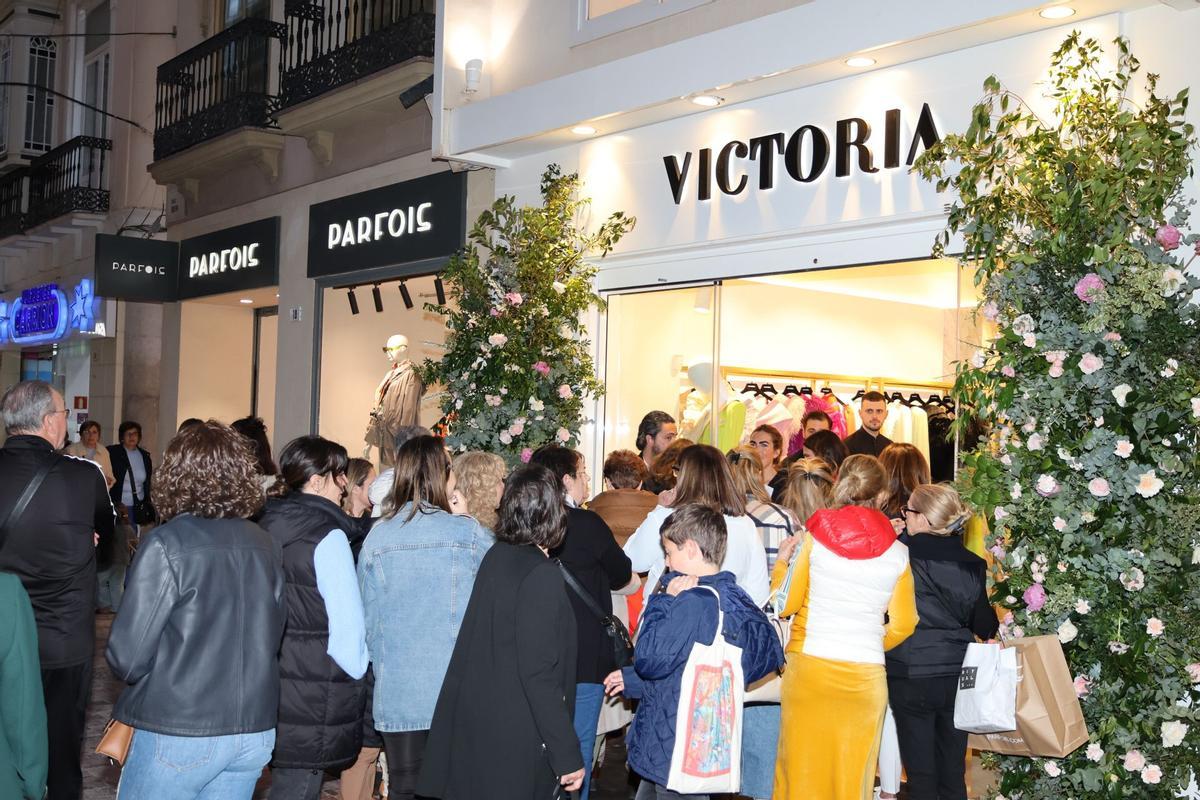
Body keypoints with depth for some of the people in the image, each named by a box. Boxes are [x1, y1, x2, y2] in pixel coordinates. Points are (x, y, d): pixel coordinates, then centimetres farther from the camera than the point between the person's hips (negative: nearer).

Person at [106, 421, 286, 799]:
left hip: (179, 735, -5)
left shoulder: (166, 544, -14)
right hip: (255, 732, 5)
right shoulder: (266, 546, 1)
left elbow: (127, 658, -14)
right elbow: (273, 639, 6)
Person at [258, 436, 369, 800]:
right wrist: (355, 672, 1)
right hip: (312, 697, -7)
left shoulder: (268, 524, 7)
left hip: (268, 684, 7)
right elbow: (348, 623, -15)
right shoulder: (327, 535, -15)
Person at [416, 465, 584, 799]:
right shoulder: (542, 575, -19)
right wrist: (567, 755, -18)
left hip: (475, 722, 8)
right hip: (517, 741, -8)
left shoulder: (495, 556, 3)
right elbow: (539, 673, -22)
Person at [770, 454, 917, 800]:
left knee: (801, 770, 10)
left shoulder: (813, 538, -4)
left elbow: (784, 604, -2)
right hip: (865, 677, 1)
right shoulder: (898, 553, 1)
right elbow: (903, 625, 4)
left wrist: (782, 560, 14)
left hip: (808, 667, -1)